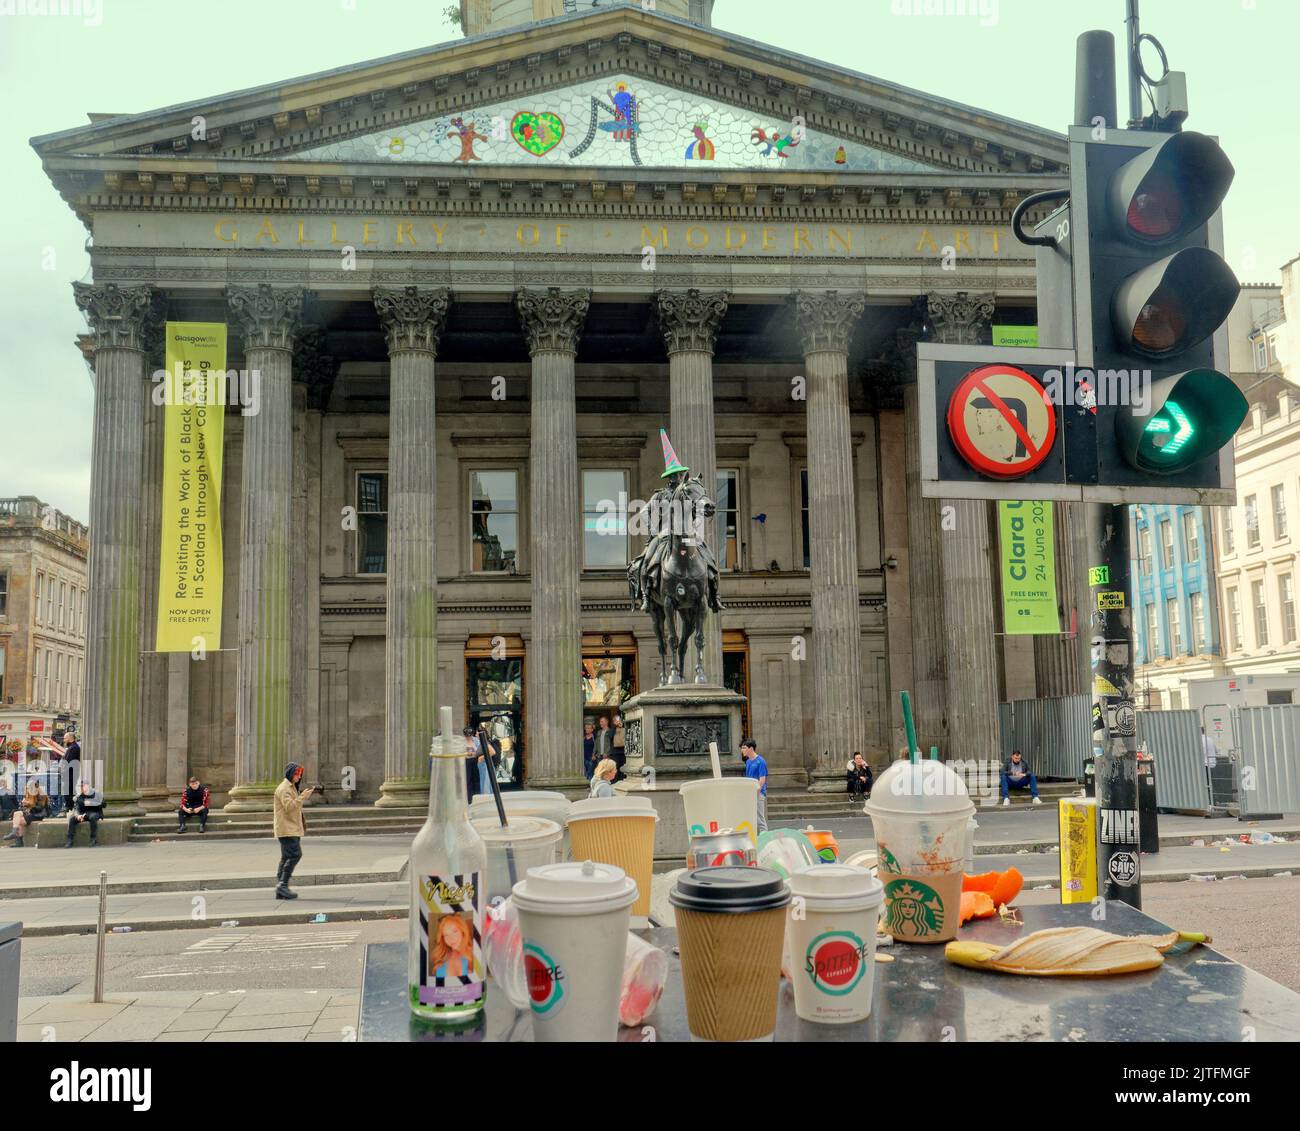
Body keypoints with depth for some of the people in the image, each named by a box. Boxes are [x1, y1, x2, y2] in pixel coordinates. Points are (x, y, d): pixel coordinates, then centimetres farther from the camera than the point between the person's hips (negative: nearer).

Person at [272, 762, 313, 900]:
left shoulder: (291, 787, 22)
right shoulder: (283, 788, -10)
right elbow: (289, 806, -22)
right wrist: (302, 797, -22)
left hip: (292, 829, 10)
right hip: (286, 828, -10)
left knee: (286, 857, 8)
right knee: (295, 854, -17)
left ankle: (280, 890, 9)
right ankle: (282, 884, -17)